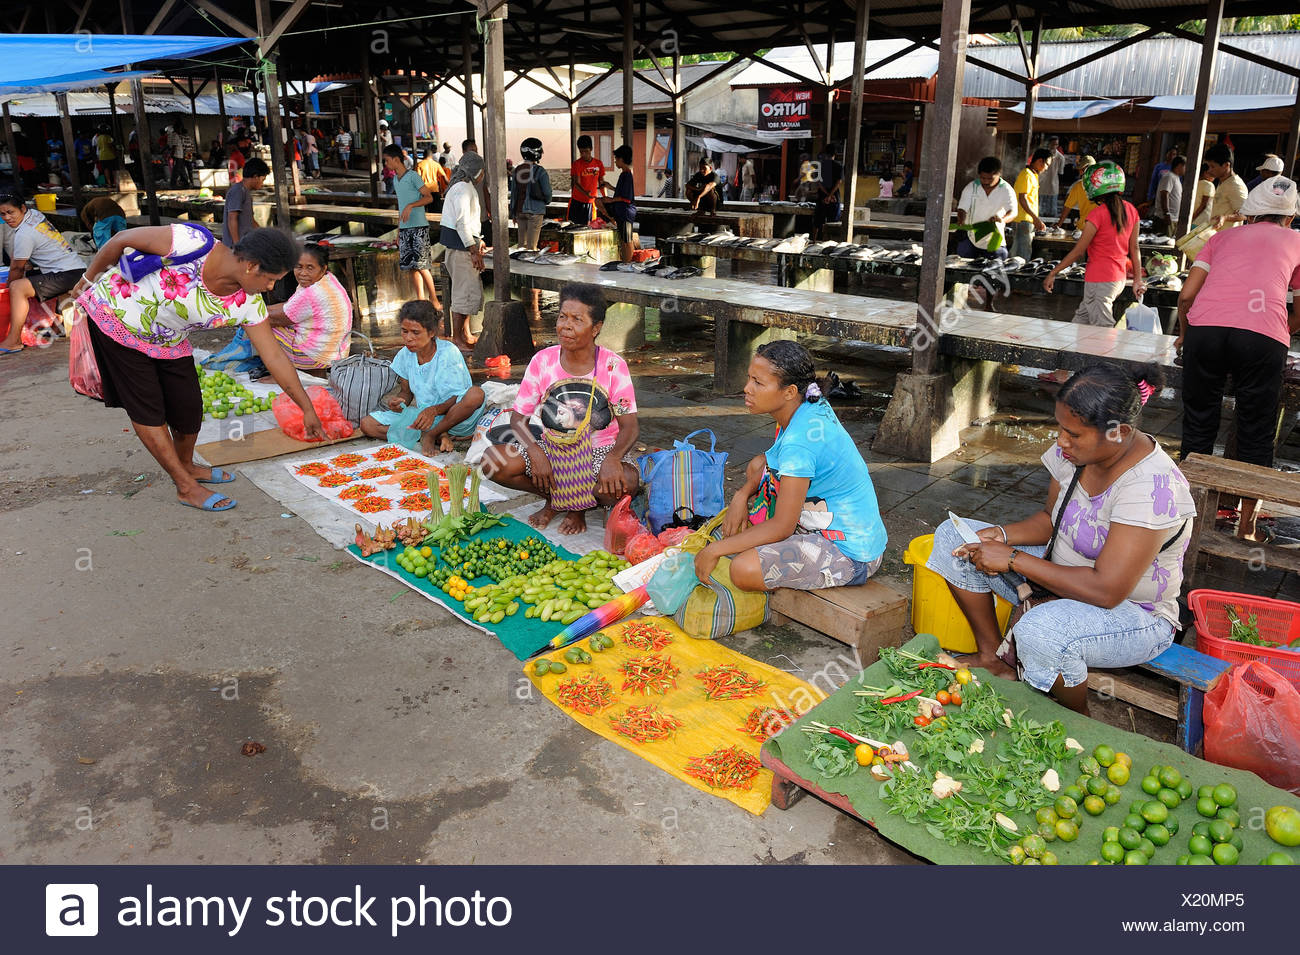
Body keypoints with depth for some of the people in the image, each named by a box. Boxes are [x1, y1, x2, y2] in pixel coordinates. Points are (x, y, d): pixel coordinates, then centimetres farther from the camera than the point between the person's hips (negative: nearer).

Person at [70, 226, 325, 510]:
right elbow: (121, 240, -22)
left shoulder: (248, 305, -17)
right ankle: (186, 487, 5)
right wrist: (88, 279, -7)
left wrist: (307, 409, -10)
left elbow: (274, 356, -11)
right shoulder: (192, 243, -35)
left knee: (188, 405, 4)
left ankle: (186, 466, 34)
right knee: (146, 408, -4)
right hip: (113, 315, -5)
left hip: (167, 340, 5)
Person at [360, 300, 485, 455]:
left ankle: (430, 436, -18)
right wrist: (399, 401, -14)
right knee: (366, 424, -10)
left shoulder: (448, 352, -15)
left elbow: (456, 398, -18)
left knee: (476, 393, -37)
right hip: (423, 415, 5)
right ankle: (438, 436, -17)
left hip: (451, 417, -5)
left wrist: (434, 410, -38)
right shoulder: (405, 355, 0)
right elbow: (406, 392, 12)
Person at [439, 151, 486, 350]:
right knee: (465, 292, -8)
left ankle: (465, 334, 22)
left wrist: (477, 241, 33)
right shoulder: (463, 189, -16)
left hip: (464, 244, 11)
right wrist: (474, 251, -25)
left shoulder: (467, 187, 18)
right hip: (460, 245, -11)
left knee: (472, 289, 14)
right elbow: (462, 222, -23)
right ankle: (456, 338, -3)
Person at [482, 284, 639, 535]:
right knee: (493, 462, -22)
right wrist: (536, 454, -24)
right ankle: (553, 498, 5)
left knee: (626, 482, -35)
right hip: (551, 449, 2)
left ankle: (580, 504, 2)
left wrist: (613, 458, -35)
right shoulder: (543, 361, -5)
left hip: (597, 453, -2)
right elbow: (518, 419, -4)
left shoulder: (613, 366, -11)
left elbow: (630, 426, -13)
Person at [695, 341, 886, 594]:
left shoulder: (799, 440, -29)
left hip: (850, 554, -10)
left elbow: (781, 527, -24)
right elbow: (770, 461, 17)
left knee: (743, 571, -26)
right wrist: (742, 495, 0)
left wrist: (714, 551, -17)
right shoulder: (814, 407, -2)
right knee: (757, 466, 16)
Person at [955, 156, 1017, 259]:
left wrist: (1002, 219, -47)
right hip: (970, 238, 1)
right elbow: (962, 208, -7)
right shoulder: (971, 187, -4)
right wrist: (961, 221, -32)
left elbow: (1013, 212, -22)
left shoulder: (1006, 190, -9)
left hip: (994, 239, -1)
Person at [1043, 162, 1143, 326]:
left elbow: (1078, 252, -14)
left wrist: (1053, 273, -5)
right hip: (1119, 278, 8)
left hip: (1100, 281, -8)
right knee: (1082, 317, 20)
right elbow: (1134, 248, 8)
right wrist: (1137, 279, 14)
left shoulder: (1097, 215, -17)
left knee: (1103, 329, -2)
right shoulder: (1130, 210, 4)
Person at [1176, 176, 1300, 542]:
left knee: (1198, 426, 15)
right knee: (1256, 435, 12)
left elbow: (1186, 295, 15)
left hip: (1205, 326, 1)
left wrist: (1184, 333, 32)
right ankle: (1246, 527, 20)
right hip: (1263, 337, -1)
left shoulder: (1223, 237, 27)